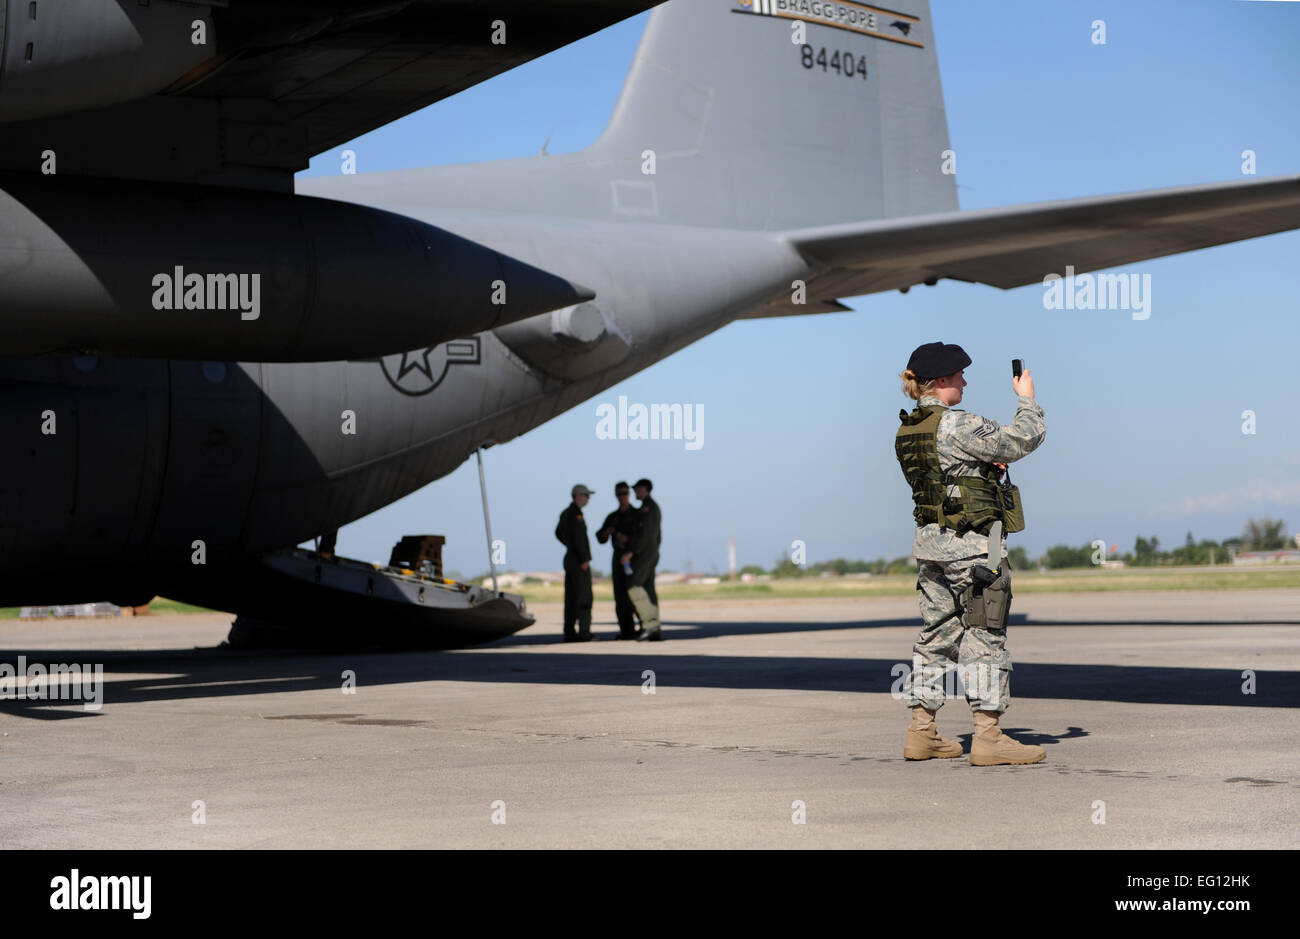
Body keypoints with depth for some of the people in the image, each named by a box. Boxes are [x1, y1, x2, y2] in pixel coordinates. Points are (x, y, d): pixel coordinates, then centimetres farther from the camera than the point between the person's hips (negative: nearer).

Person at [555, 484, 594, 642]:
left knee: (571, 598, 8)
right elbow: (578, 536, -24)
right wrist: (584, 559, -22)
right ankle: (584, 632, -10)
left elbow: (559, 533, 29)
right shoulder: (575, 513, -16)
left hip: (570, 558, 9)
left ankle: (569, 633, 8)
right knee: (584, 597, -8)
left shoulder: (565, 513, 14)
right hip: (579, 561, -9)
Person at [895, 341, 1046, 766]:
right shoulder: (955, 425, -16)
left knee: (937, 632, 13)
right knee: (985, 636, -3)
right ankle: (987, 736, -3)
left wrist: (985, 465, 11)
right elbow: (1023, 439, -12)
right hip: (970, 543, -9)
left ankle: (921, 732, 15)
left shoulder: (906, 432, 11)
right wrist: (1026, 398, 3)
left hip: (929, 541, 9)